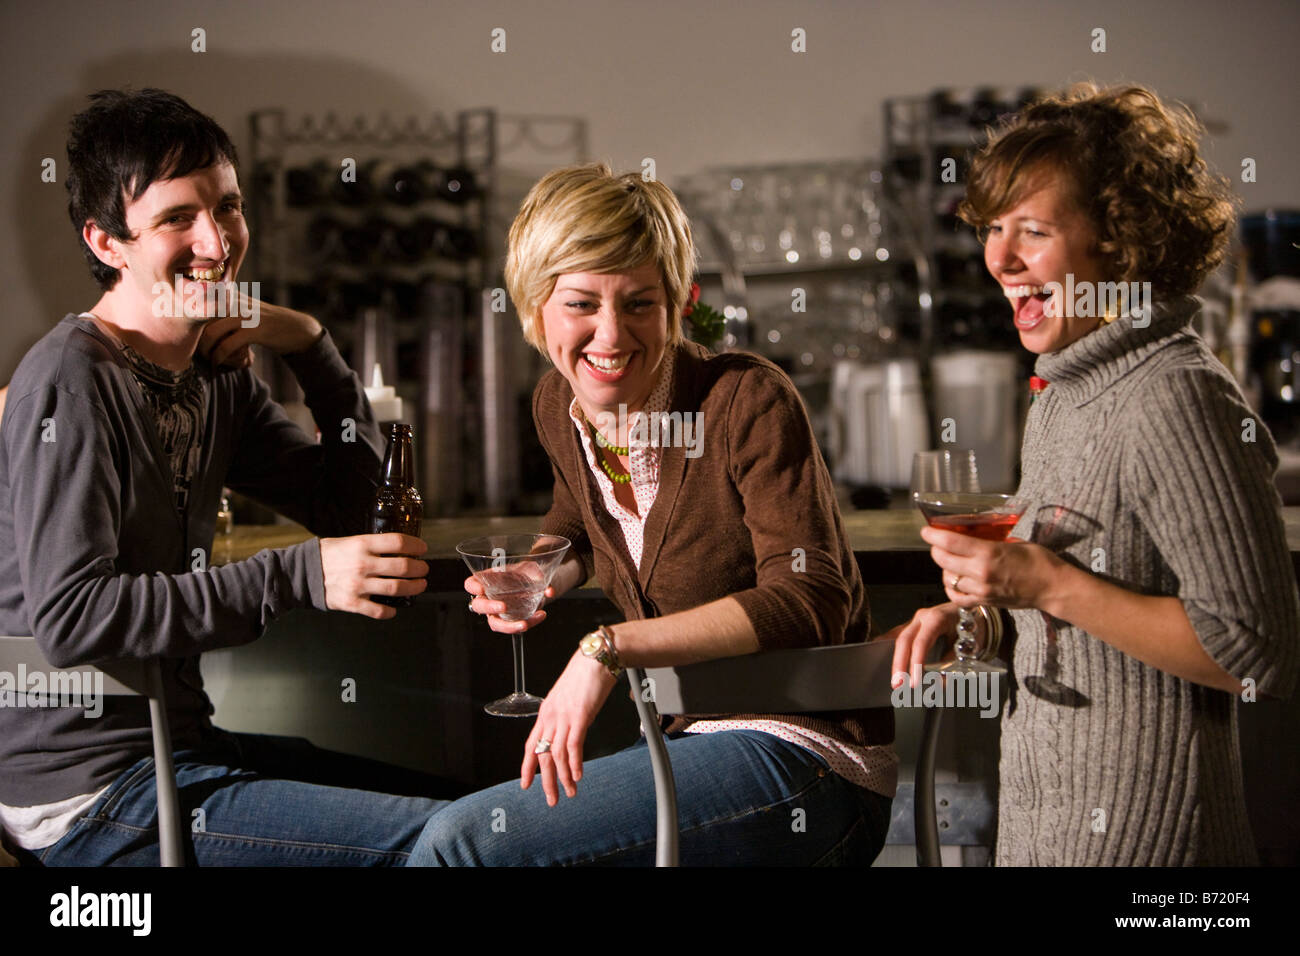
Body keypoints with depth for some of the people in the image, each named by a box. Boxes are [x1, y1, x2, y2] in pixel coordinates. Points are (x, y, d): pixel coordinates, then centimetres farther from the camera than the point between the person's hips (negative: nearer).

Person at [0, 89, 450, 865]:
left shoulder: (216, 376, 10)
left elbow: (355, 507, 14)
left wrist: (309, 344, 1)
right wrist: (300, 577, -28)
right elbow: (69, 617, -26)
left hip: (174, 741, 9)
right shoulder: (72, 380, -17)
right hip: (87, 796, -9)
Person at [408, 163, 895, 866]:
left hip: (808, 764, -7)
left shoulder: (748, 400, -15)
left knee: (456, 842, -18)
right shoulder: (558, 406, 5)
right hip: (698, 741, 7)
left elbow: (810, 600, -24)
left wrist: (610, 647, -28)